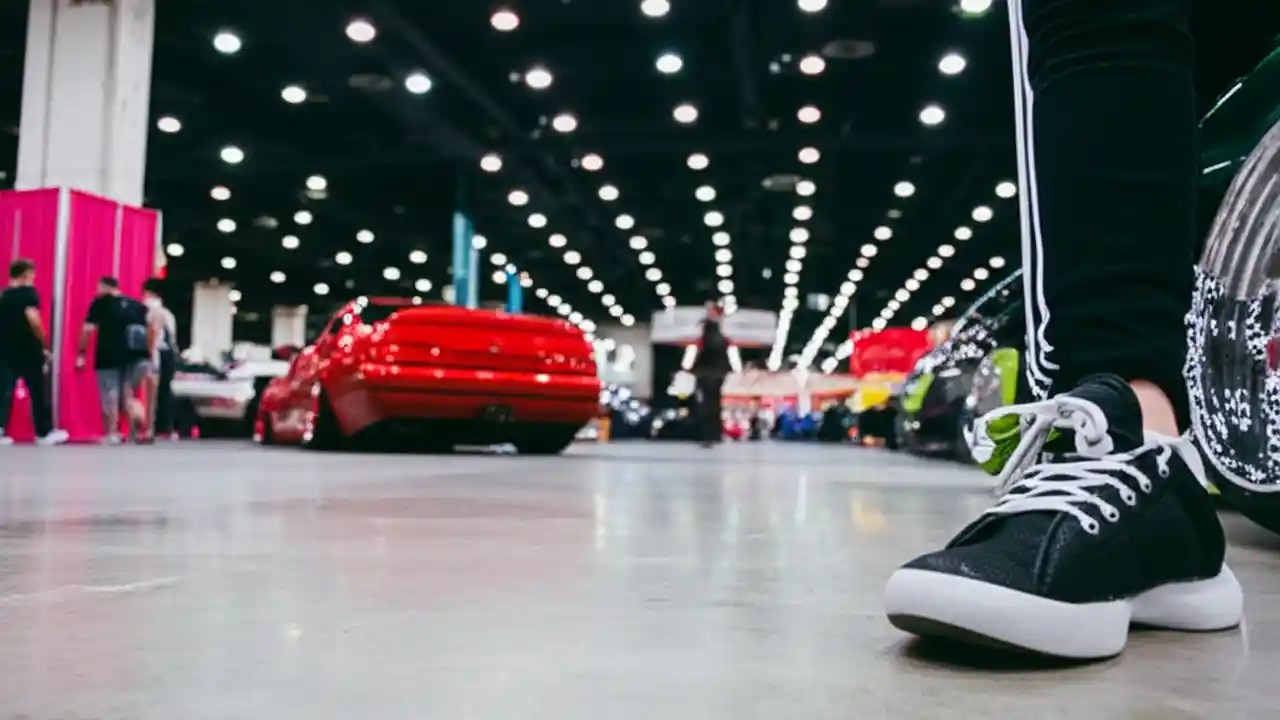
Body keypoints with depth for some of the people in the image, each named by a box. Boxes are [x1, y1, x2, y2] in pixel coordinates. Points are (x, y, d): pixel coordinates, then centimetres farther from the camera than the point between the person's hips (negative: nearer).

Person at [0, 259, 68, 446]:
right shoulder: (28, 292, -7)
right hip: (28, 350, -6)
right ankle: (45, 433, 13)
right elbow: (33, 319, -18)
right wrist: (44, 345, -11)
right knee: (38, 391, 5)